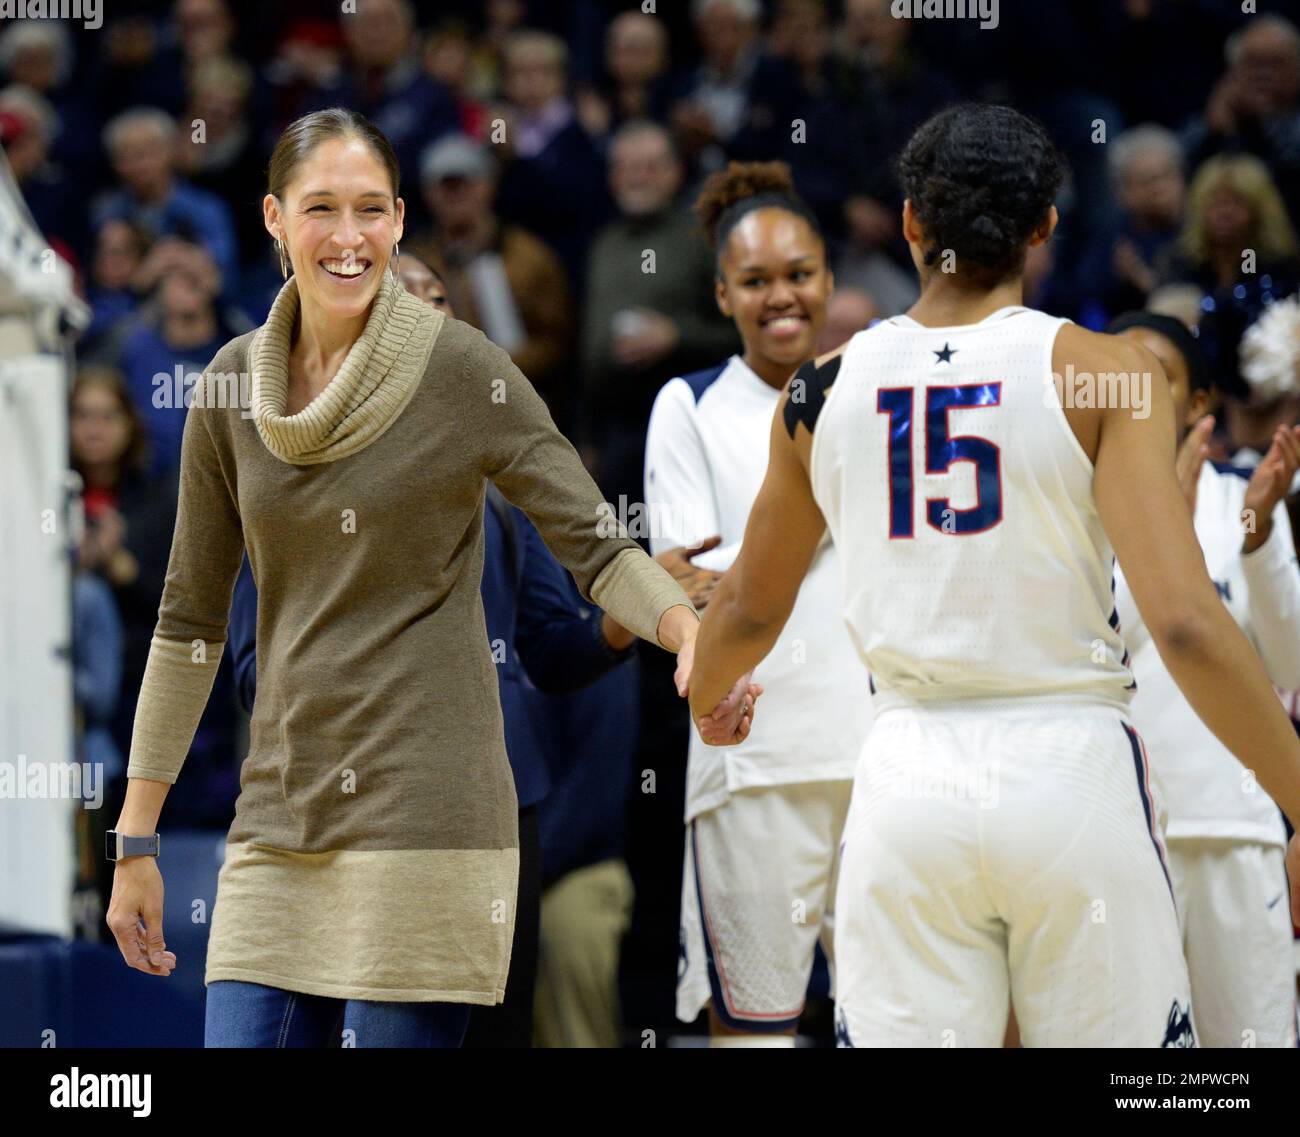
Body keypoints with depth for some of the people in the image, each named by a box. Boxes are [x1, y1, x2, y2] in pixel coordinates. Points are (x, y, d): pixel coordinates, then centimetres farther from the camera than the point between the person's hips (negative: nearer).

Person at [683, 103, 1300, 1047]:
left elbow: (749, 612, 20)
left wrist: (699, 702, 42)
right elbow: (1185, 621, -15)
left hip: (908, 782, 3)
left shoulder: (825, 390, 5)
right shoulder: (1102, 373, -6)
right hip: (1069, 768, -3)